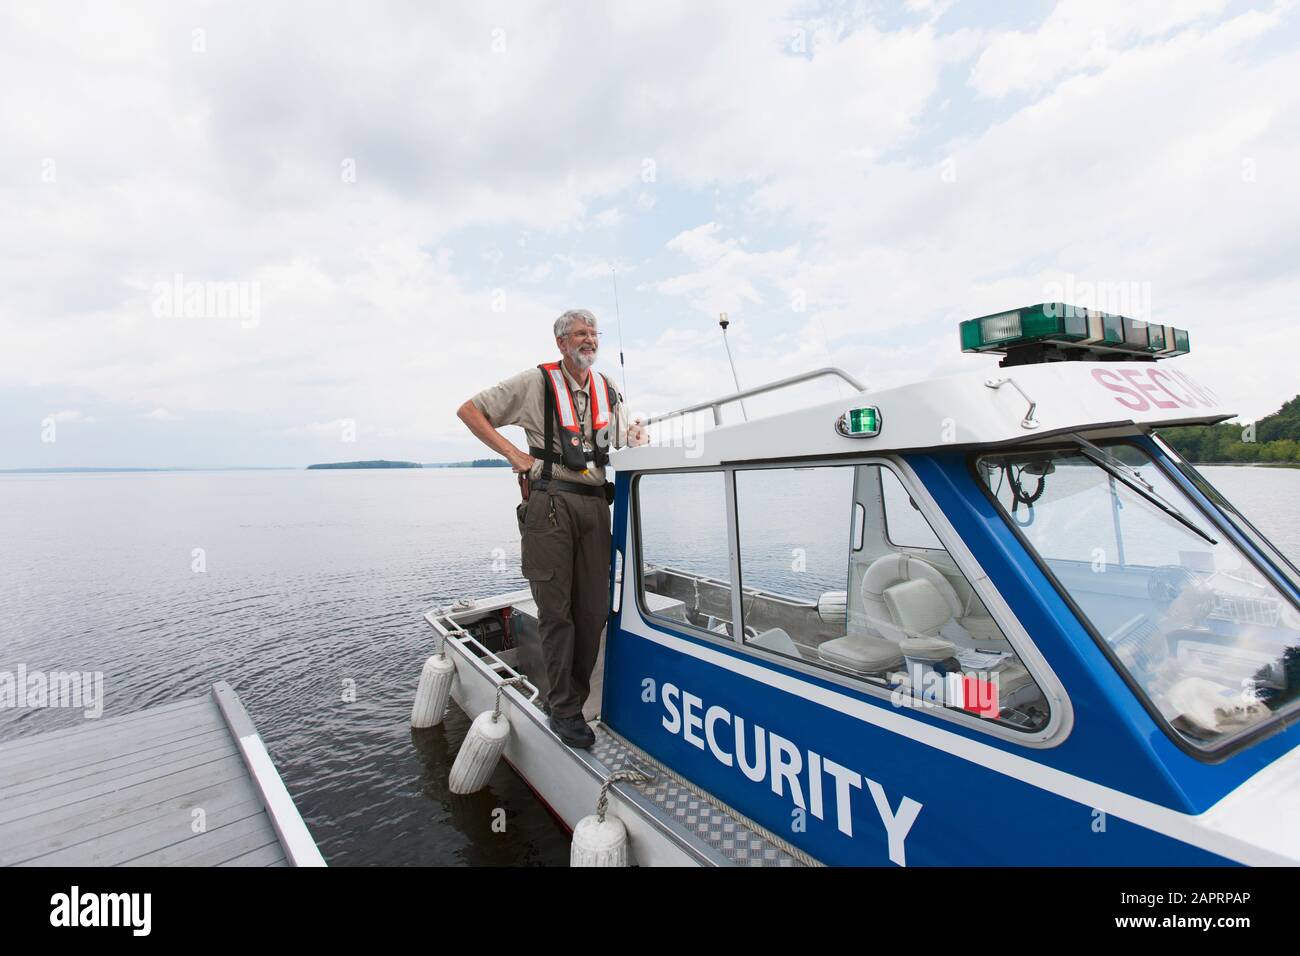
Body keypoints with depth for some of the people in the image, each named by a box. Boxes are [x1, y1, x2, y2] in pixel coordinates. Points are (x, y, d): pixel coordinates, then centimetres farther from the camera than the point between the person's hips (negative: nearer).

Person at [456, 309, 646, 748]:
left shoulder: (609, 392, 17)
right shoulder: (535, 382, 2)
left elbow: (622, 446, 28)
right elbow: (469, 410, 3)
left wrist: (636, 440, 4)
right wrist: (512, 452, -5)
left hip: (595, 503, 5)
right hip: (550, 501, -5)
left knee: (594, 607, 7)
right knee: (556, 608, -1)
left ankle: (576, 697, 24)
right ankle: (563, 708, 12)